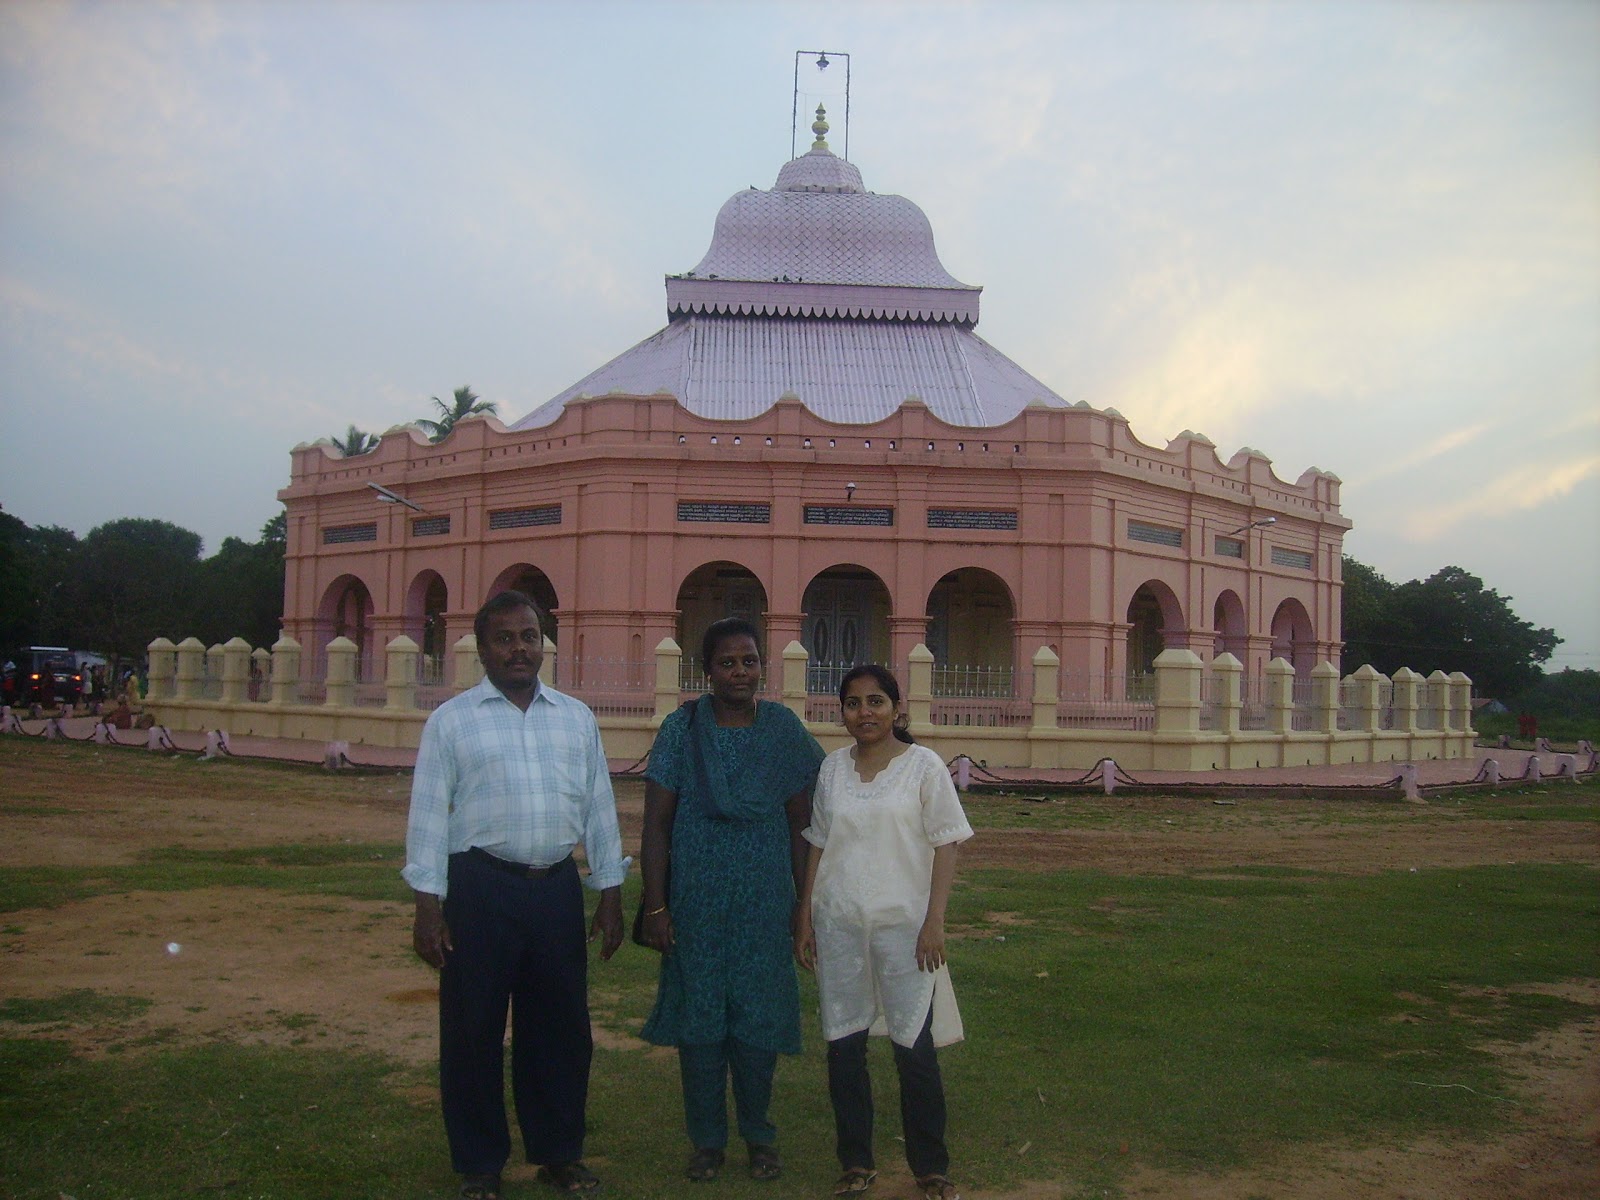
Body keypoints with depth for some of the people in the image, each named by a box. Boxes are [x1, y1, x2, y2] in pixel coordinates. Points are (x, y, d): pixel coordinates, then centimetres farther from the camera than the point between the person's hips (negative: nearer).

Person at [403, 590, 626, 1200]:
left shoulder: (577, 717, 10)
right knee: (474, 1030, 7)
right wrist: (428, 905, -8)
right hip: (480, 888, -3)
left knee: (560, 1026, 12)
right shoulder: (451, 721, 1)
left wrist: (610, 892, 8)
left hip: (558, 887, 3)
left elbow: (599, 807, 11)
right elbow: (429, 813, -2)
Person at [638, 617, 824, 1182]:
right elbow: (655, 823, -3)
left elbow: (800, 824, 4)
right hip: (697, 901, -1)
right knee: (699, 1017, 8)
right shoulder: (682, 728, -4)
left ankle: (759, 1135, 28)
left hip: (765, 903, 1)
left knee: (759, 1018, 8)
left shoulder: (784, 729, 0)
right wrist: (655, 907, -7)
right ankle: (707, 1138, 25)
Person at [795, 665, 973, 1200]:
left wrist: (934, 923, -11)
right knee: (843, 1044, 8)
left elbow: (945, 846, -4)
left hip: (903, 923, -3)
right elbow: (817, 847, 12)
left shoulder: (923, 765, -3)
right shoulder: (832, 768, 7)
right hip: (838, 923, 4)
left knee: (914, 1047, 0)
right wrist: (805, 918, 8)